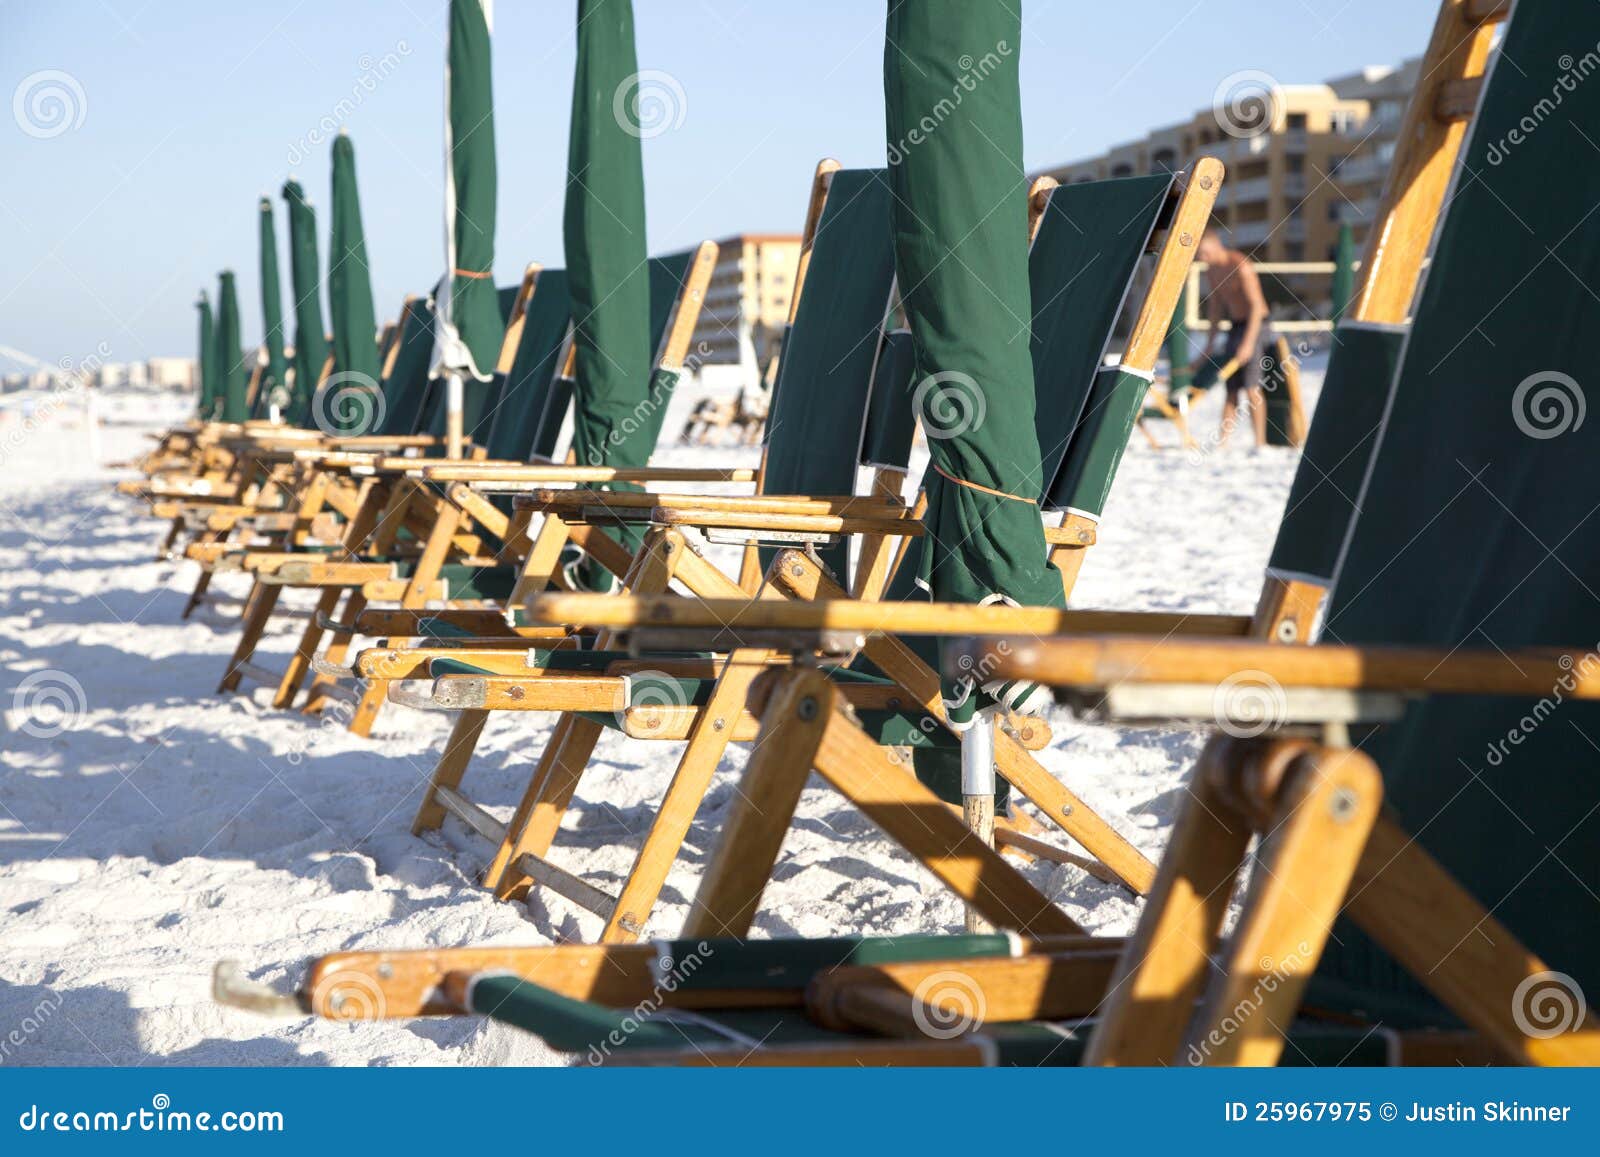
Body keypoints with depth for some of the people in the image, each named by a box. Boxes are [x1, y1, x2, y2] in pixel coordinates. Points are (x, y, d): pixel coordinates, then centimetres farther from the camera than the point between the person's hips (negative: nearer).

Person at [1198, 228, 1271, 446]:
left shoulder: (1241, 266, -20)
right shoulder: (1211, 269, 6)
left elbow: (1256, 306, -23)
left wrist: (1248, 342, -27)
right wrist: (1211, 341, 15)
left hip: (1254, 324, -8)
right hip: (1235, 326, 8)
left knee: (1251, 385, -15)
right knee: (1231, 387, 4)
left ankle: (1260, 442, -13)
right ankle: (1221, 443, 3)